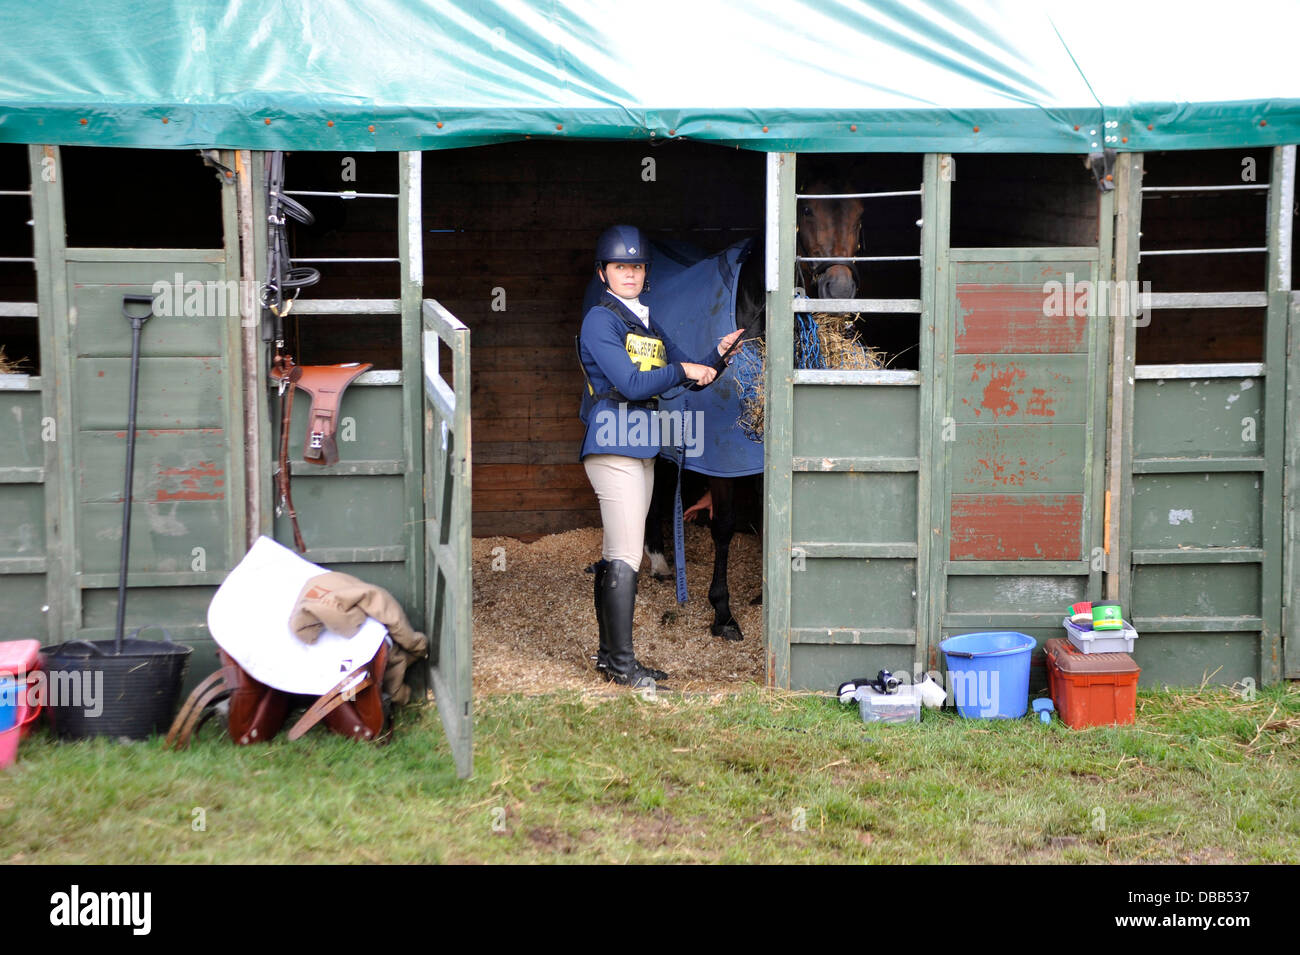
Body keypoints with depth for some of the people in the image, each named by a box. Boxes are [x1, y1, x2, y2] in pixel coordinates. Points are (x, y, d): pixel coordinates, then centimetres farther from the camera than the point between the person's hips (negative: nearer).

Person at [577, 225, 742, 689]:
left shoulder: (645, 322, 19)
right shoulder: (601, 320, -8)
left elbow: (691, 374, 18)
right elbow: (631, 383, -19)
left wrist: (717, 353, 0)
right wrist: (683, 370, -10)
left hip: (641, 449, 9)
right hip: (613, 447, -9)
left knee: (617, 555, 12)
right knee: (625, 556, -10)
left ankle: (610, 656, 19)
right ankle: (622, 664, -6)